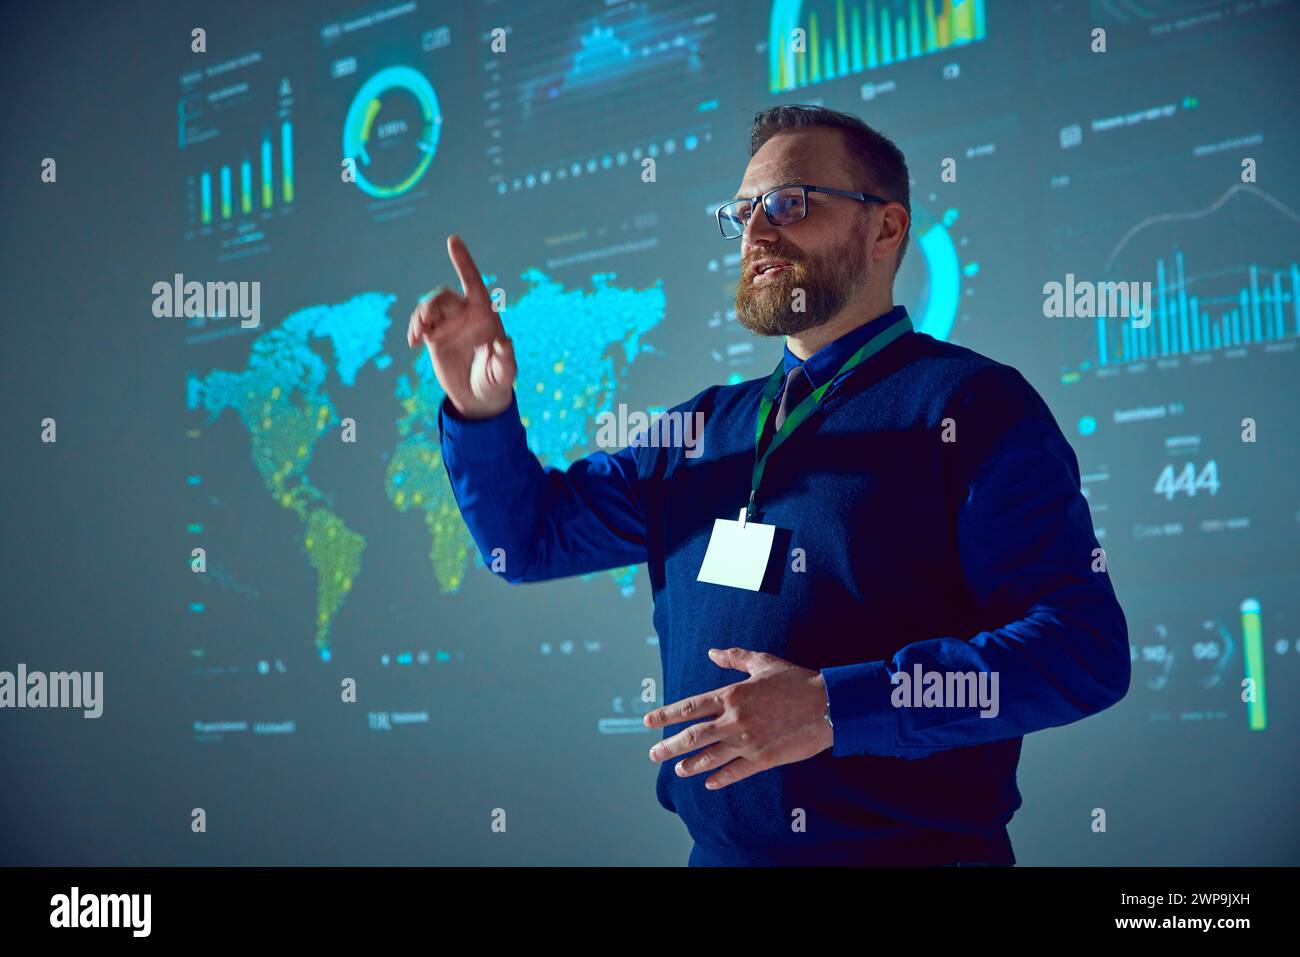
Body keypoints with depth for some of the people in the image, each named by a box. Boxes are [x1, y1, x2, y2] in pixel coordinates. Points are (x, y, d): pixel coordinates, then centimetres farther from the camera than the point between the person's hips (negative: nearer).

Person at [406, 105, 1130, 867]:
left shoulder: (972, 406, -8)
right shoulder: (706, 426, 12)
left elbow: (1087, 650, -17)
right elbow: (531, 537, 18)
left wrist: (838, 708, -23)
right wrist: (481, 406, -2)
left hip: (915, 849, -6)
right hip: (717, 848, 6)